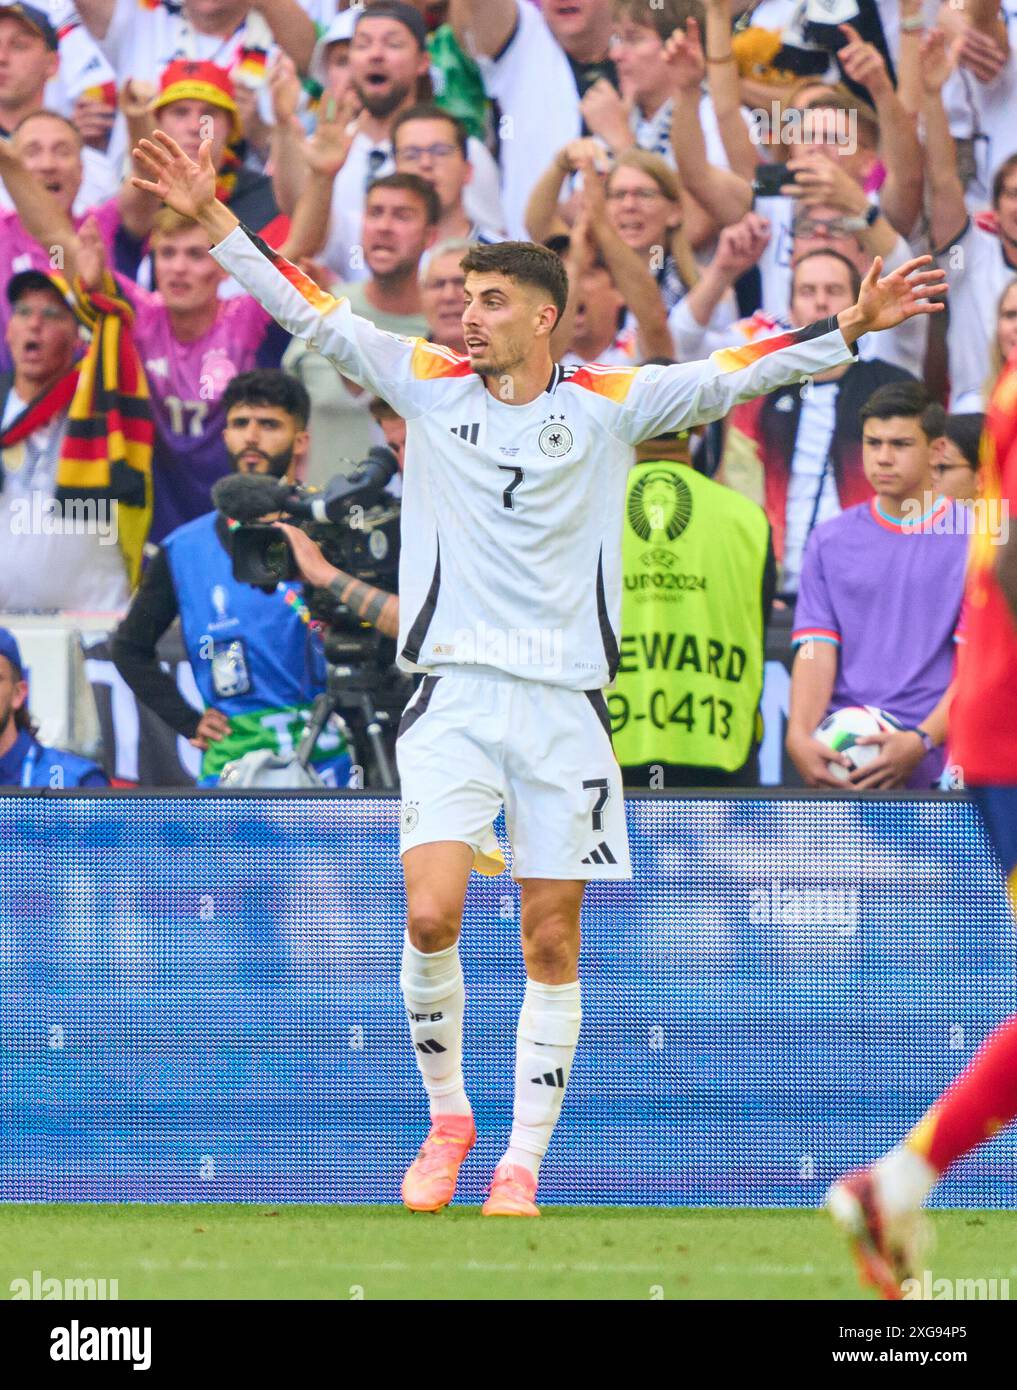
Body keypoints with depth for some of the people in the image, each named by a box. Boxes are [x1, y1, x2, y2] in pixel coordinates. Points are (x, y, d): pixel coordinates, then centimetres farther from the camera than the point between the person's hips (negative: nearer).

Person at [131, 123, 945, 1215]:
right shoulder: (429, 386, 6)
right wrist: (213, 218, 0)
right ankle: (446, 1114, 7)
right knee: (430, 917, -15)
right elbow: (313, 315, 6)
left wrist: (850, 327, -11)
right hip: (452, 692, 0)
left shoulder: (606, 403, 4)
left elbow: (727, 377, 0)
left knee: (551, 941, 2)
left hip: (565, 703, 0)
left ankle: (520, 1165, 10)